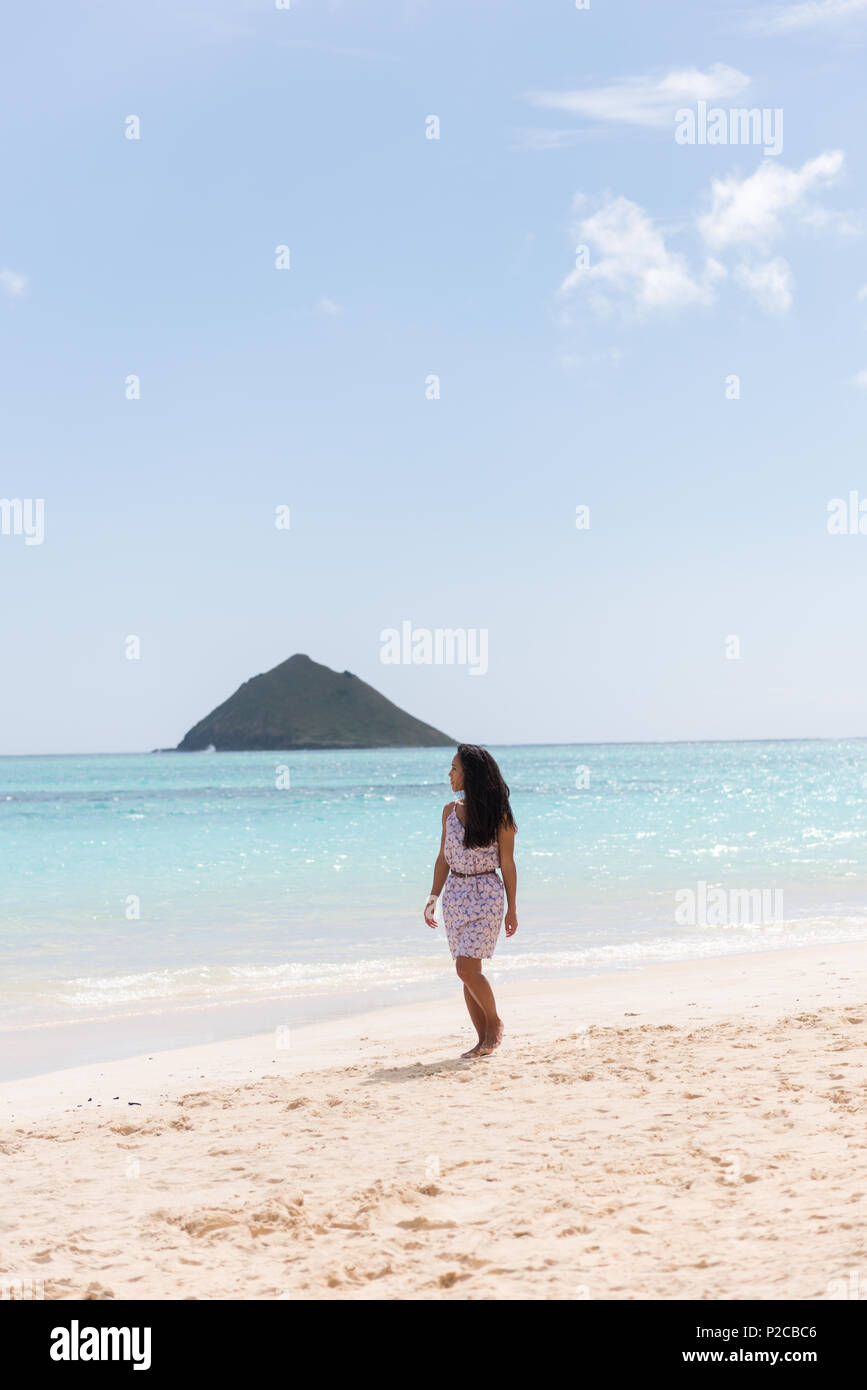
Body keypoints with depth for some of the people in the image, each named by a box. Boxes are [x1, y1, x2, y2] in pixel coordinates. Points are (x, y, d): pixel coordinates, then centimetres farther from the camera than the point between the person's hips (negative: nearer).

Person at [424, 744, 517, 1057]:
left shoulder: (497, 816, -7)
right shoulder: (450, 811, 7)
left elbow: (507, 864, -3)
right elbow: (444, 859, 11)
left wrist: (512, 909, -1)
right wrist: (433, 898, 5)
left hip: (487, 894, -6)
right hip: (455, 894, 6)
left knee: (467, 968, -15)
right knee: (467, 972, 5)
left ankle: (495, 1024, 6)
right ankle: (484, 1040, 13)